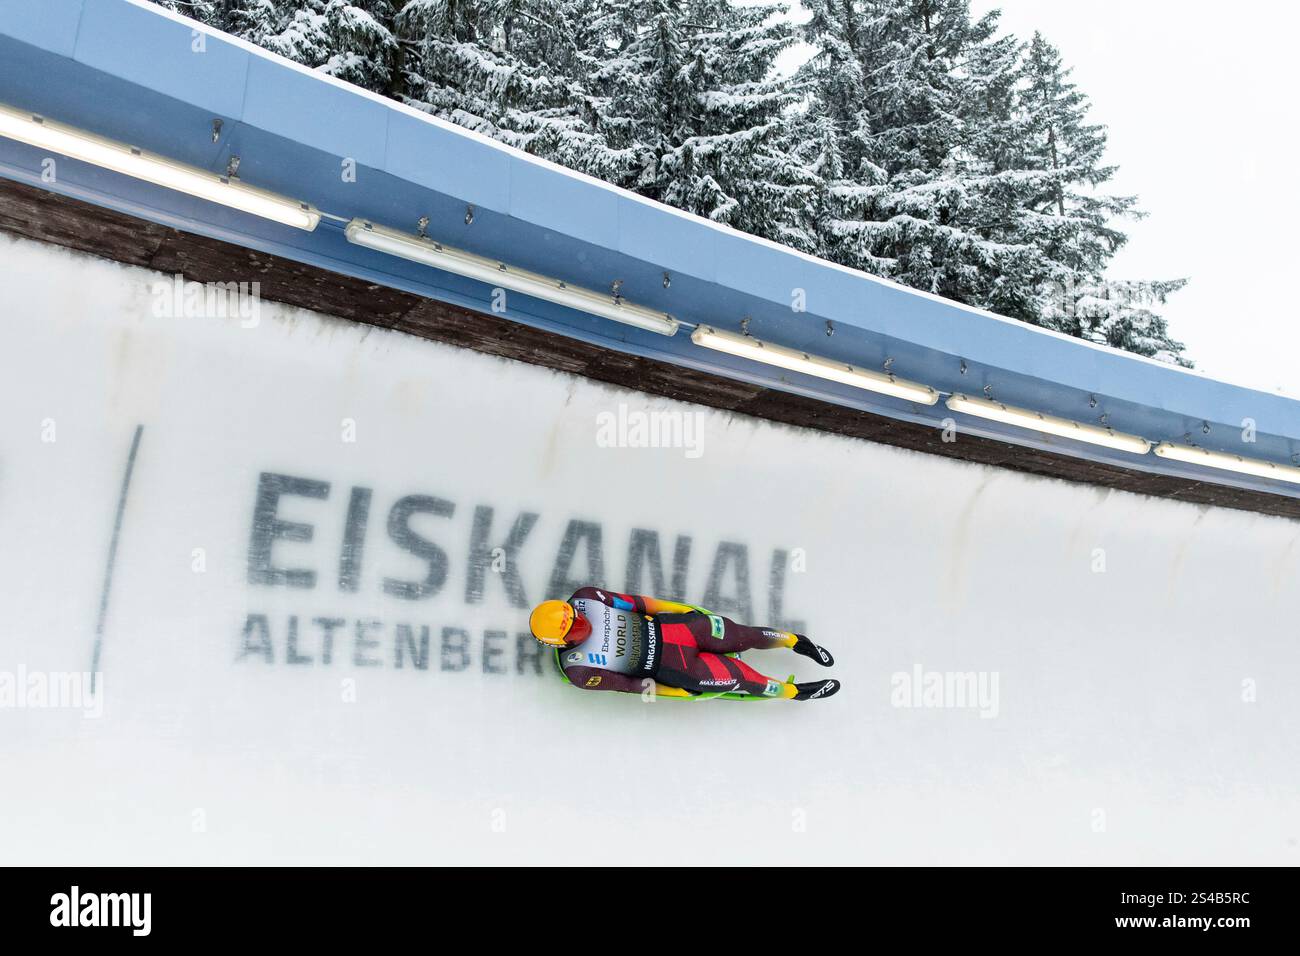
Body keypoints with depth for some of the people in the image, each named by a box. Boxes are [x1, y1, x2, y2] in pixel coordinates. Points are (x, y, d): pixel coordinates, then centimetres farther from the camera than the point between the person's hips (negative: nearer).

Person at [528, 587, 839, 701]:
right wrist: (679, 692, -7)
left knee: (739, 636, 0)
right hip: (661, 665, -3)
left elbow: (633, 602, -4)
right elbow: (625, 684, -13)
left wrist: (682, 609, 0)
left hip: (659, 627, 3)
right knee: (738, 677, -4)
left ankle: (794, 641, 26)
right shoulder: (577, 671, -20)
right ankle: (793, 692, 20)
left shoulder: (583, 598, -13)